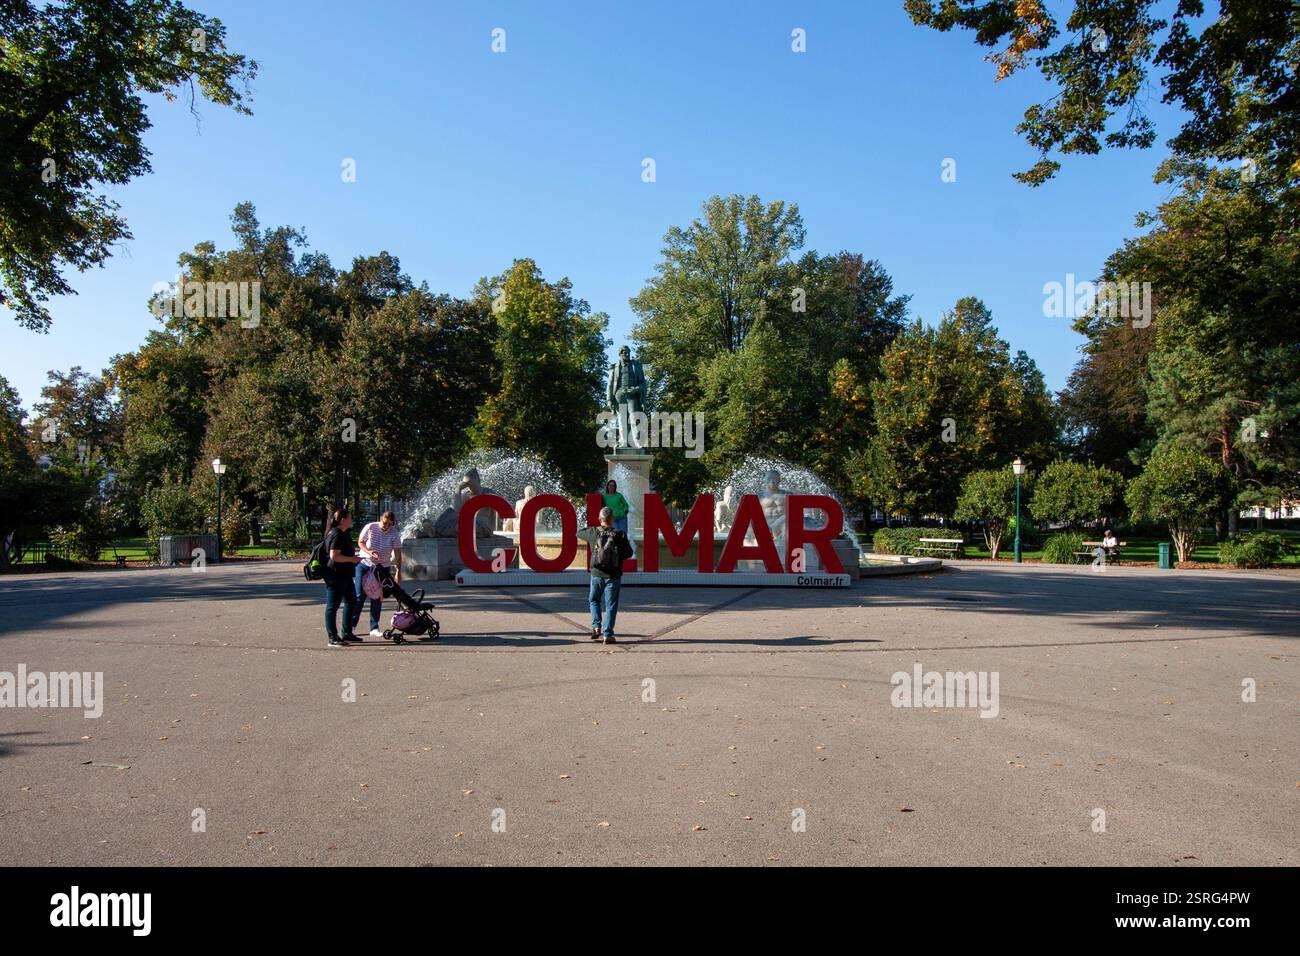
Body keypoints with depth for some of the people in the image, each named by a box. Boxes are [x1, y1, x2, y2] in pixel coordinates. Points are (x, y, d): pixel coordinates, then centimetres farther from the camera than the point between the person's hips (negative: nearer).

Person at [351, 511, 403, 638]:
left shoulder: (395, 534, -11)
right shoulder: (370, 527, -14)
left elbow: (398, 553, -8)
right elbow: (360, 542, -2)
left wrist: (398, 571, -12)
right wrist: (369, 552, -20)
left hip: (383, 568, 1)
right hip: (364, 564, -1)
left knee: (377, 599, 3)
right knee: (359, 596, -2)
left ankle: (374, 628, 10)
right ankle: (352, 624, 9)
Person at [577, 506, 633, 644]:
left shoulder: (593, 533, -6)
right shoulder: (620, 535, -9)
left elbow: (579, 533, 15)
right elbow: (629, 553, 0)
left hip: (597, 574, 1)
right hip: (613, 575, -1)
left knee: (594, 600, 23)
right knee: (611, 605, 6)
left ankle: (596, 627, 9)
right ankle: (607, 634, 4)